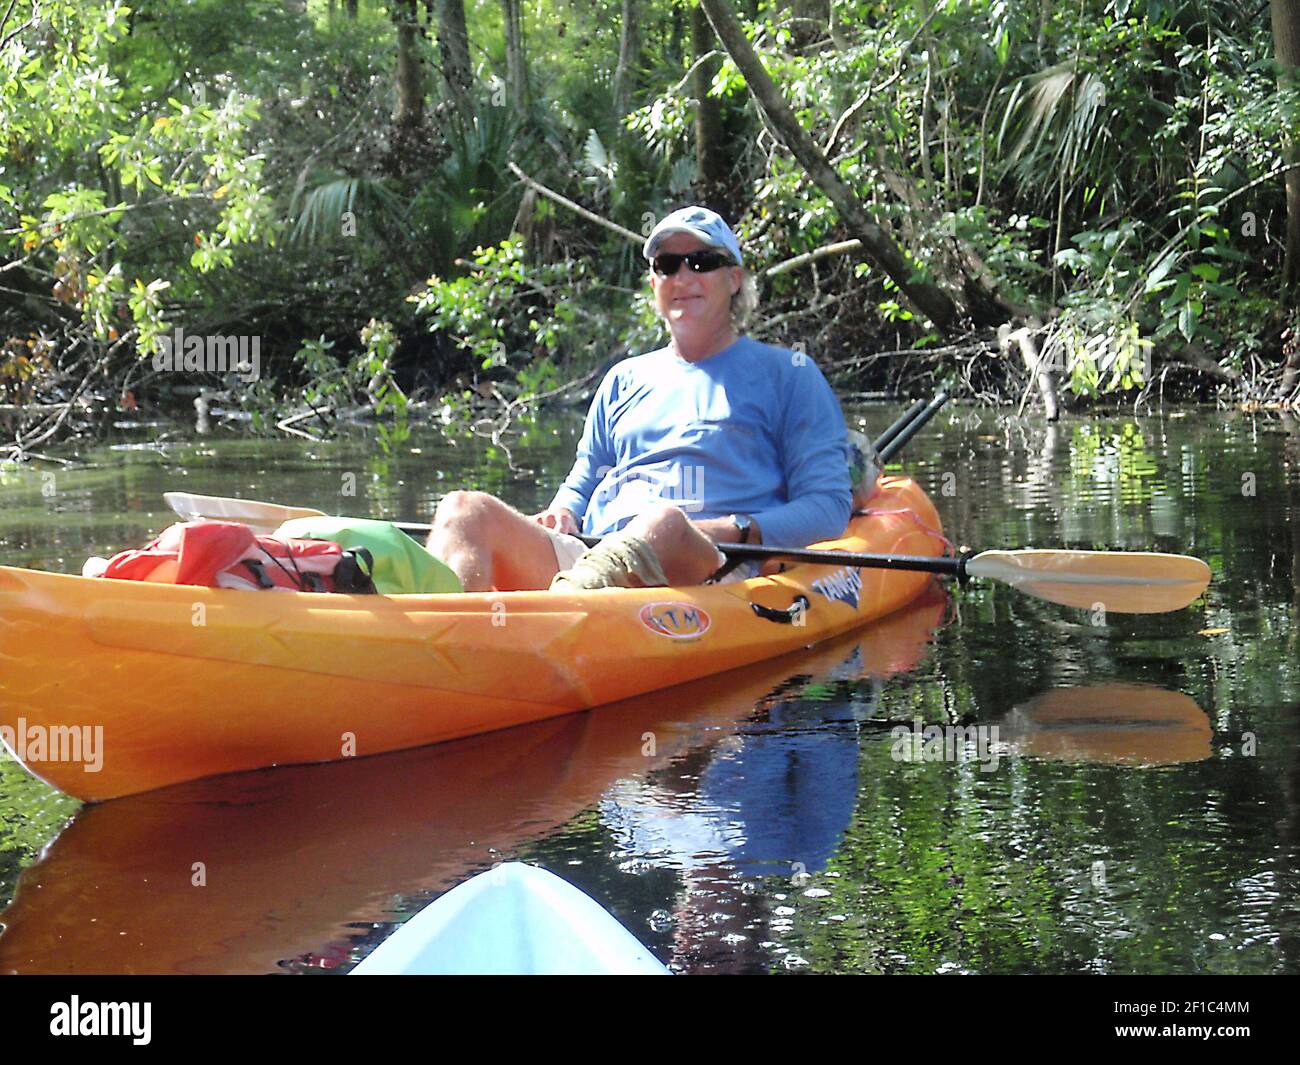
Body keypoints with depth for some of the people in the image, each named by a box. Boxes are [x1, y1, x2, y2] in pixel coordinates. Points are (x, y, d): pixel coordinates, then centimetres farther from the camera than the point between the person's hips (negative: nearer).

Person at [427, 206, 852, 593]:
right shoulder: (626, 378, 31)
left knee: (663, 522, -41)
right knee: (468, 510, -22)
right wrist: (561, 516, 7)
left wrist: (732, 531, -10)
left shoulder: (787, 373, 17)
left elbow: (829, 505, 8)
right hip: (591, 557, 4)